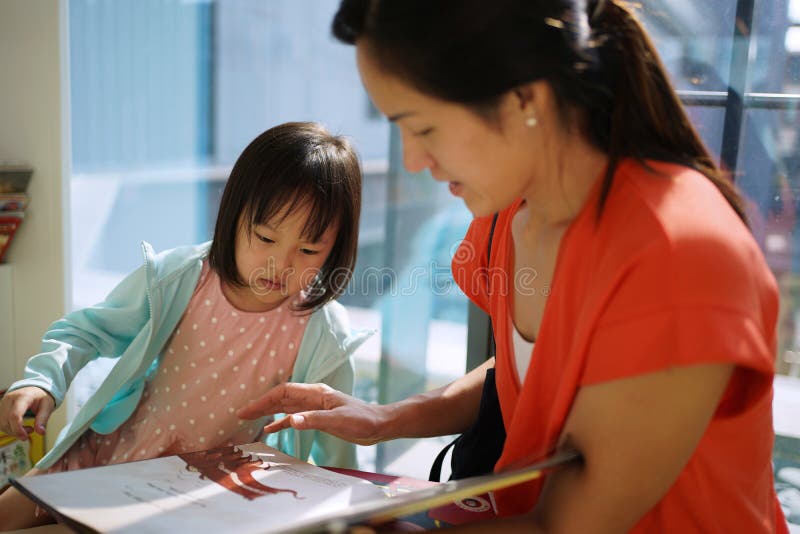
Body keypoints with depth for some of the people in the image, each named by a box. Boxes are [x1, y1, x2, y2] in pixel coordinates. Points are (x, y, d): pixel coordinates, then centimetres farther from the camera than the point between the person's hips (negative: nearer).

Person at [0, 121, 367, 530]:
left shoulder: (323, 339, -20)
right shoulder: (174, 278, -17)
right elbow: (86, 330, -2)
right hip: (107, 453, 2)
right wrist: (41, 381, -17)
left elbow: (336, 454, -7)